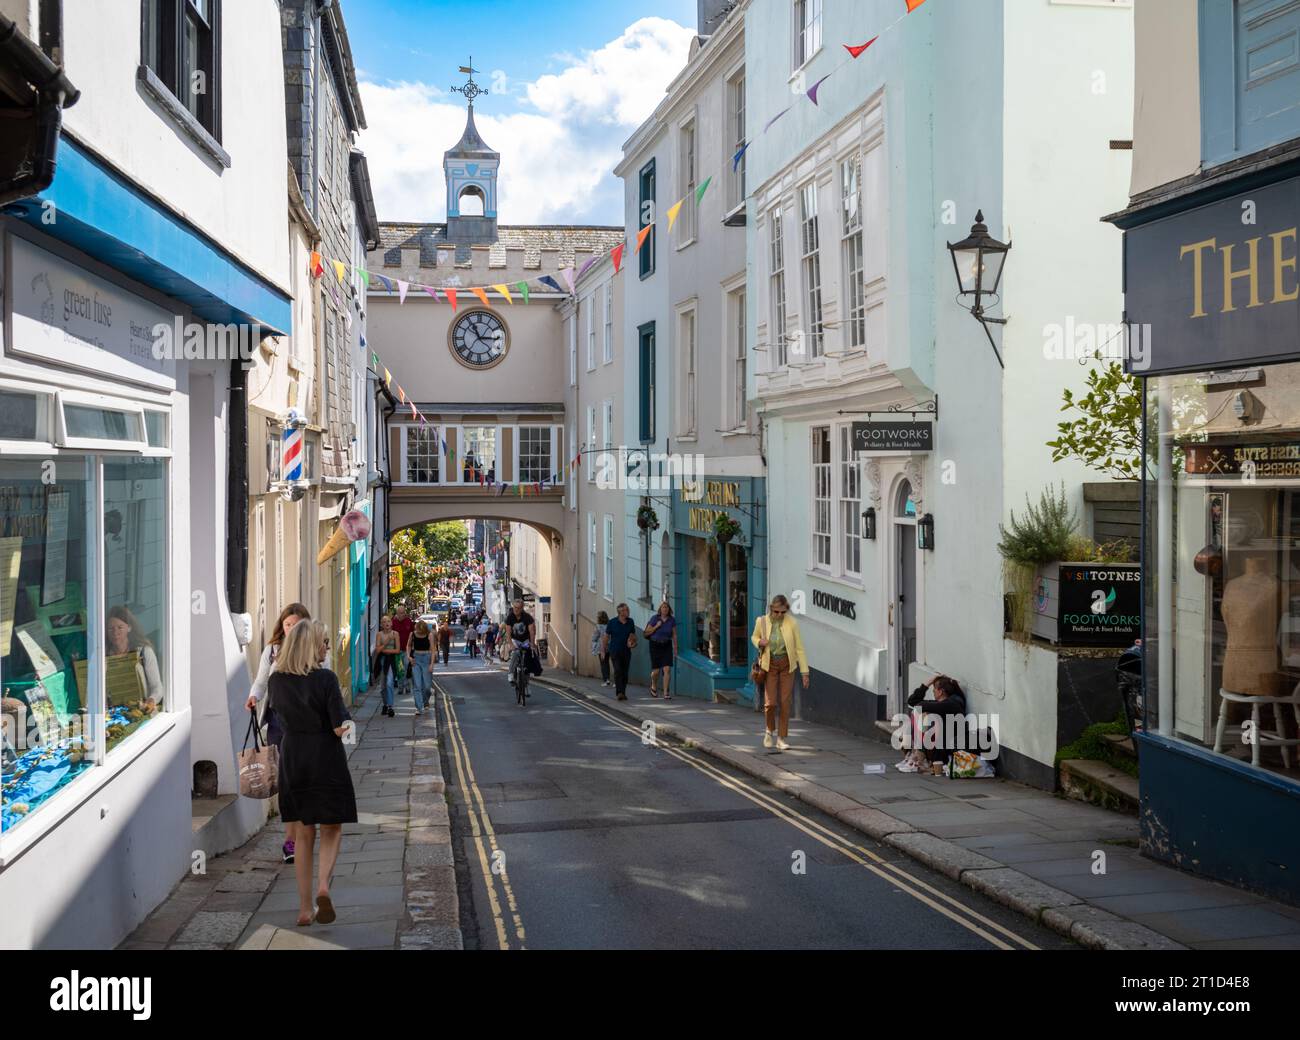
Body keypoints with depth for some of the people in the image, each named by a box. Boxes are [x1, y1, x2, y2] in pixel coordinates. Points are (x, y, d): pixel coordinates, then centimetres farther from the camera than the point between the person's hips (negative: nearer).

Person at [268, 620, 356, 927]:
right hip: (326, 760, -4)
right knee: (332, 829, 12)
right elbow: (340, 728, -17)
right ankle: (323, 884, -13)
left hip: (292, 761, 4)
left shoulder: (276, 680, -1)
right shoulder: (326, 679, -17)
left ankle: (304, 908, 13)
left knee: (303, 834, 13)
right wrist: (347, 717, 3)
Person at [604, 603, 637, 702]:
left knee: (625, 672, 6)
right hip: (615, 650, -4)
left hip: (626, 651, 4)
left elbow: (633, 635, 15)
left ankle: (623, 693, 15)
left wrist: (633, 641, -6)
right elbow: (607, 636, 2)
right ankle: (619, 693, -22)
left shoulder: (630, 622, 4)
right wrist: (604, 648, 7)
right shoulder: (612, 623, -7)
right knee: (618, 671, -16)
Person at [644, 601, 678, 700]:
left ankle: (666, 693, -9)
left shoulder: (672, 620, -1)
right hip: (655, 645, -1)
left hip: (667, 646, 1)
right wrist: (656, 626, -17)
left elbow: (674, 635, 4)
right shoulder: (654, 618, -7)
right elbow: (647, 633, -3)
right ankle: (653, 685, 33)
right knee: (656, 671, 0)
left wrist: (675, 650, 3)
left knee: (667, 669, -12)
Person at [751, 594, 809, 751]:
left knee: (785, 702, -2)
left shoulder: (792, 623, -13)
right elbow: (754, 637, 11)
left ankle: (781, 739, 10)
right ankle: (770, 730, 21)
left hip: (787, 664, 0)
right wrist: (759, 642, -13)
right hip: (769, 664, 0)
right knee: (770, 702, -9)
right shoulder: (762, 621, -9)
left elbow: (799, 648, -8)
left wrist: (805, 672, -8)